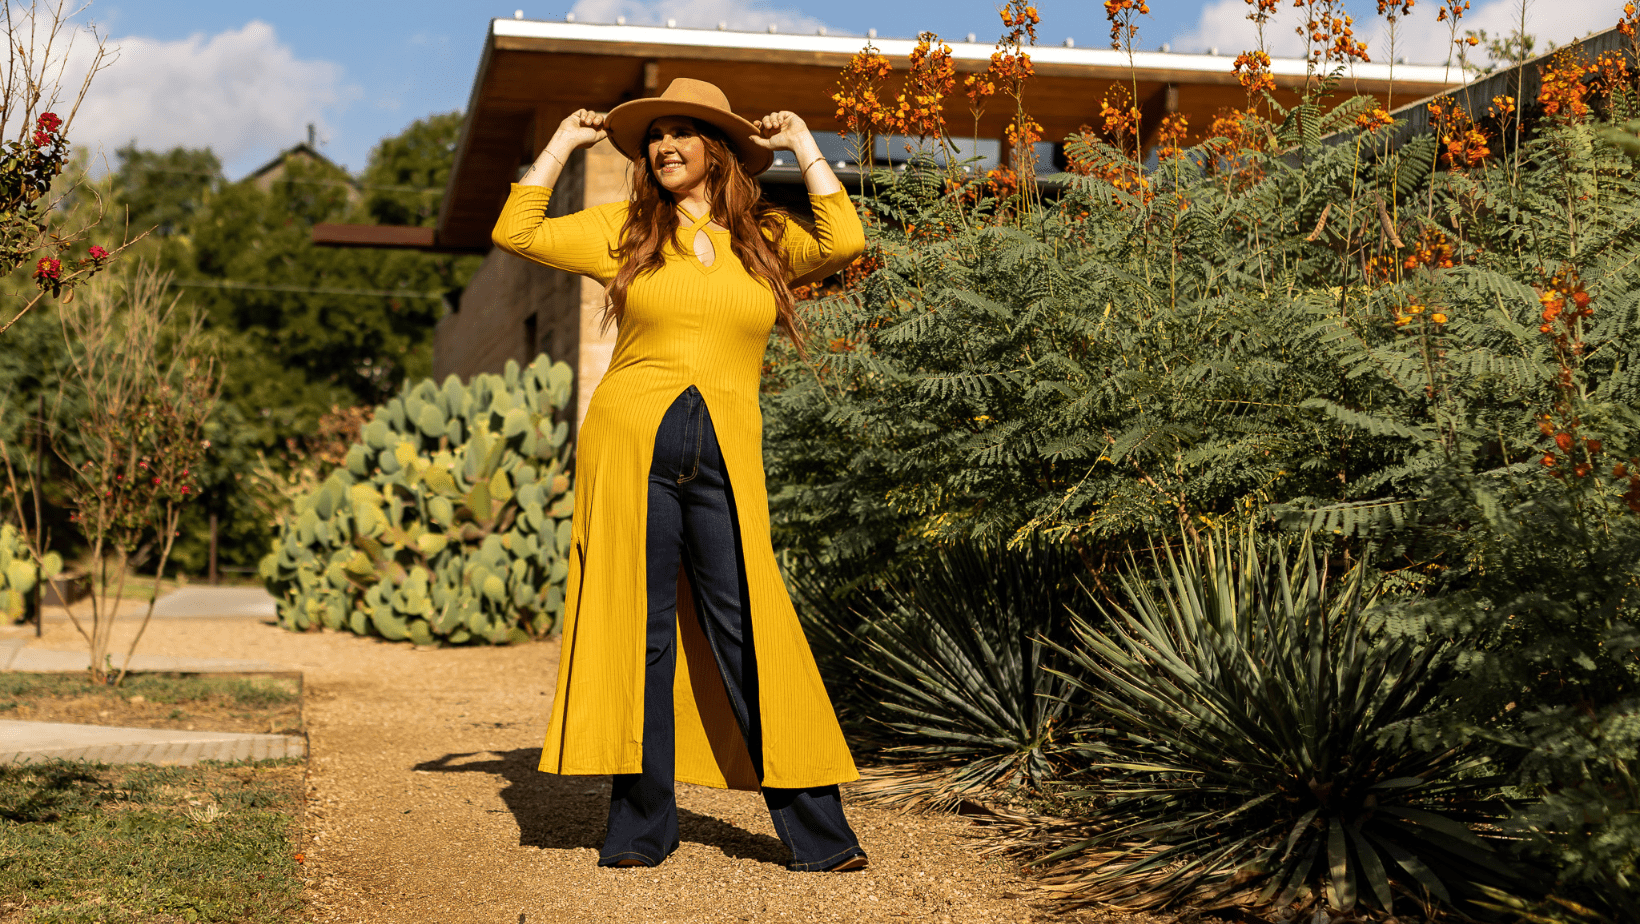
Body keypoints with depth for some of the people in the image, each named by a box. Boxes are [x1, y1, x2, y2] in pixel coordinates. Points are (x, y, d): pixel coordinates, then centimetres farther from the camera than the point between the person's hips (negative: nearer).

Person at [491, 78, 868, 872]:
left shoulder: (767, 239, 12)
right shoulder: (623, 232, 12)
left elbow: (842, 244, -6)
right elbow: (516, 232, 9)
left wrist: (804, 148, 4)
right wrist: (564, 143, 14)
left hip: (724, 457, 0)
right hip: (630, 440, 1)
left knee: (749, 634, -4)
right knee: (636, 627, 2)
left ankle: (817, 831, 2)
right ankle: (642, 824, 13)